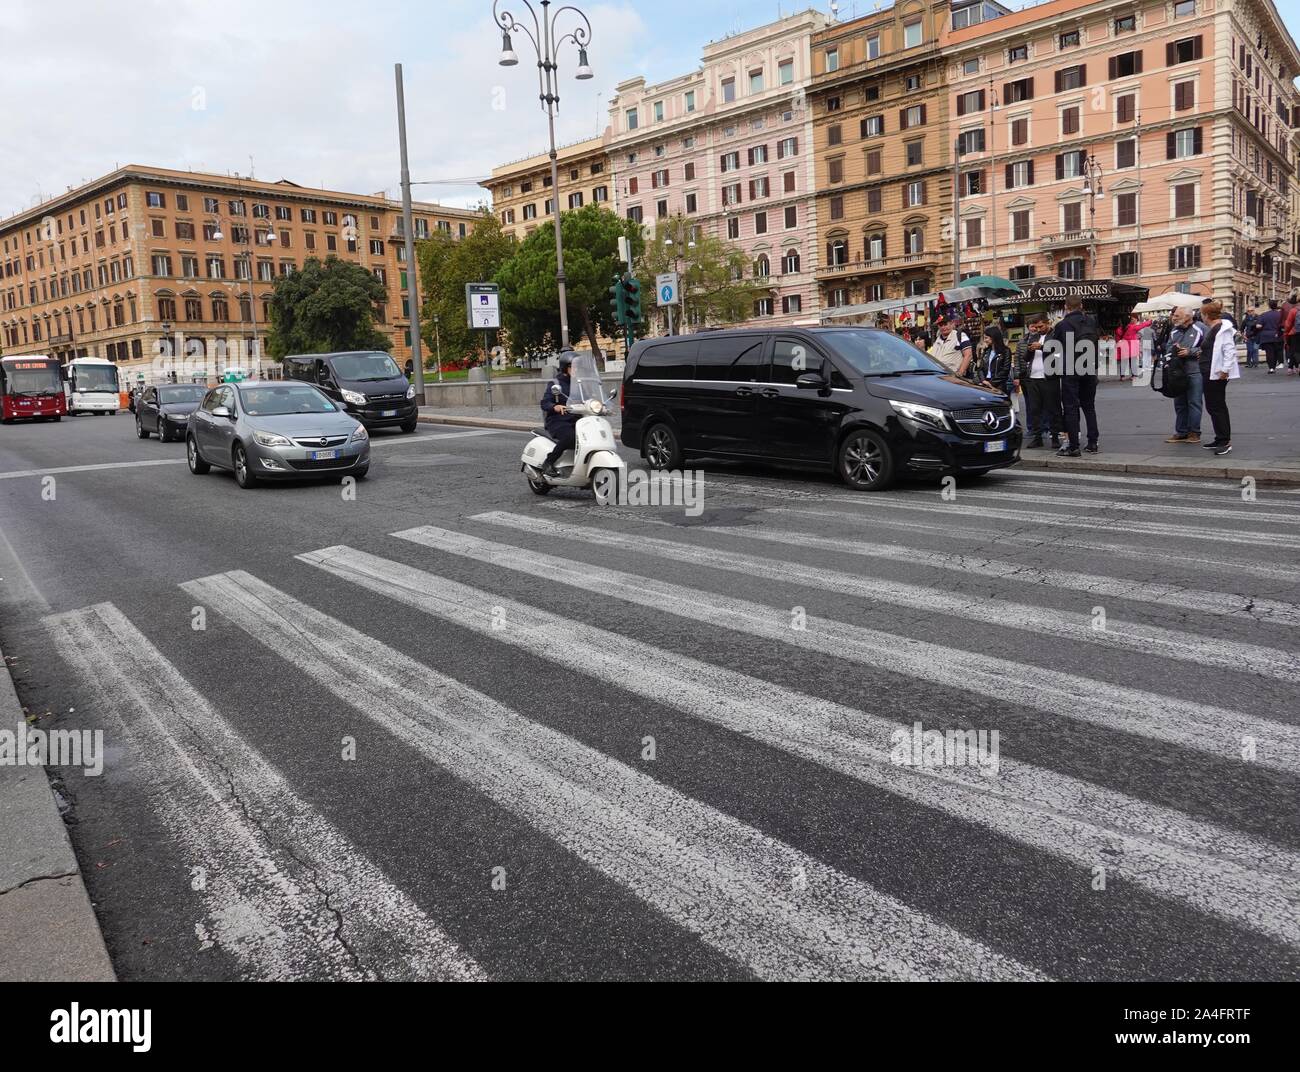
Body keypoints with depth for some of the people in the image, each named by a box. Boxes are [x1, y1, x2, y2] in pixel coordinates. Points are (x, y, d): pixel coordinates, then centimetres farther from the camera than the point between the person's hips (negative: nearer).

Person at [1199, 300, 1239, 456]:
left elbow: (1230, 350, -20)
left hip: (1218, 374, -10)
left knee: (1217, 407, -7)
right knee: (1212, 407, 14)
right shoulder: (1212, 329, 15)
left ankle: (1225, 442, -4)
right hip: (1209, 373, 10)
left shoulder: (1224, 329, -14)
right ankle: (1220, 439, 22)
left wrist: (1225, 369, -24)